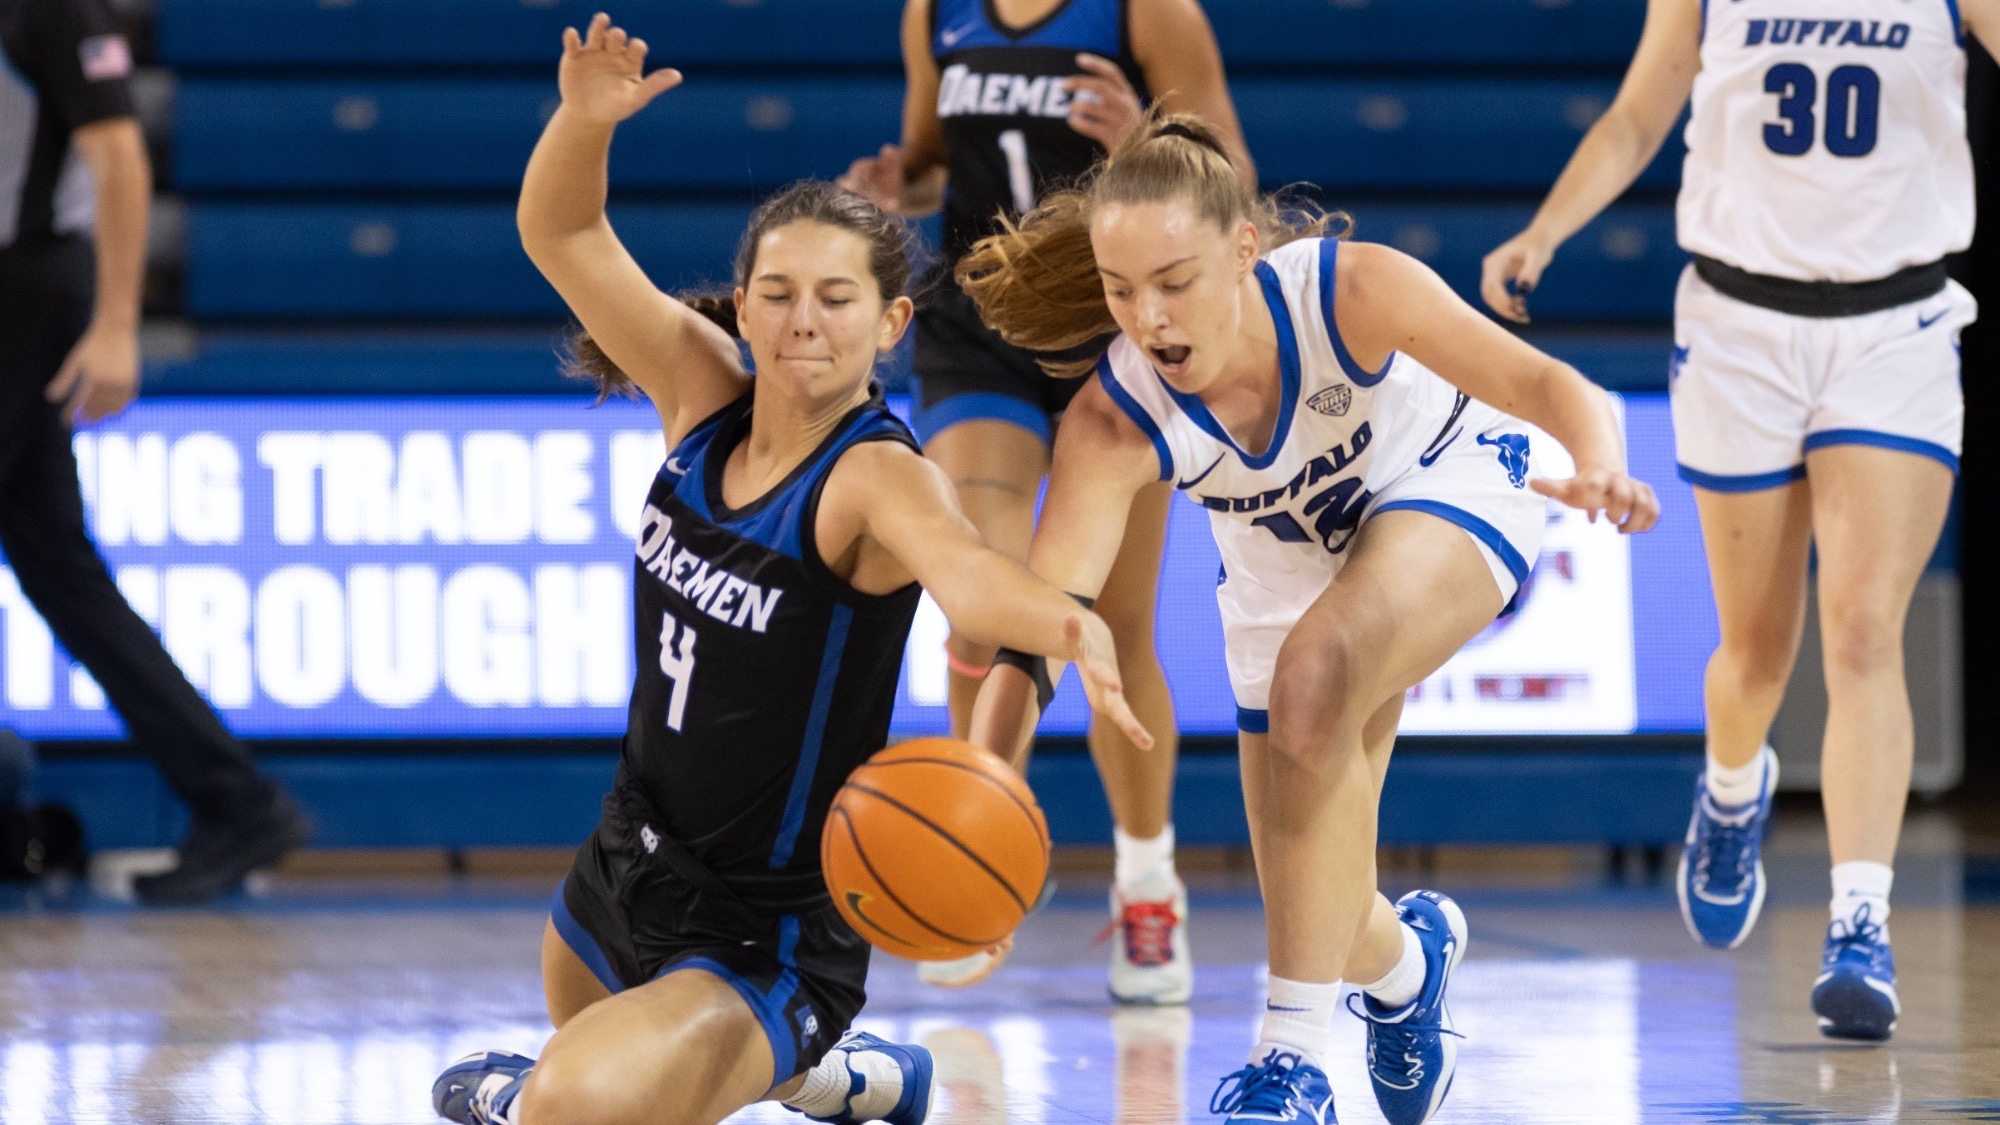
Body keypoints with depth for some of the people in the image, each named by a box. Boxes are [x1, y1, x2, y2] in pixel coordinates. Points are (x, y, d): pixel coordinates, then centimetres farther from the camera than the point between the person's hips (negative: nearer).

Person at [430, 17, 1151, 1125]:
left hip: (766, 941, -8)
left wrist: (1067, 623, -68)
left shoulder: (880, 477, -24)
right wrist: (586, 117, -26)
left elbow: (961, 568, -46)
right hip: (630, 868, 8)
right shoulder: (706, 398, -6)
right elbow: (559, 234, -5)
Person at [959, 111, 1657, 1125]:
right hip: (1289, 570, 4)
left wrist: (1597, 467, -63)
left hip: (1449, 485, -3)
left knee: (1318, 671, -36)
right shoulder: (1113, 424, -31)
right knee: (1322, 925, 3)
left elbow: (1552, 387, -39)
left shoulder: (1348, 289, -35)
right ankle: (1405, 951, 45)